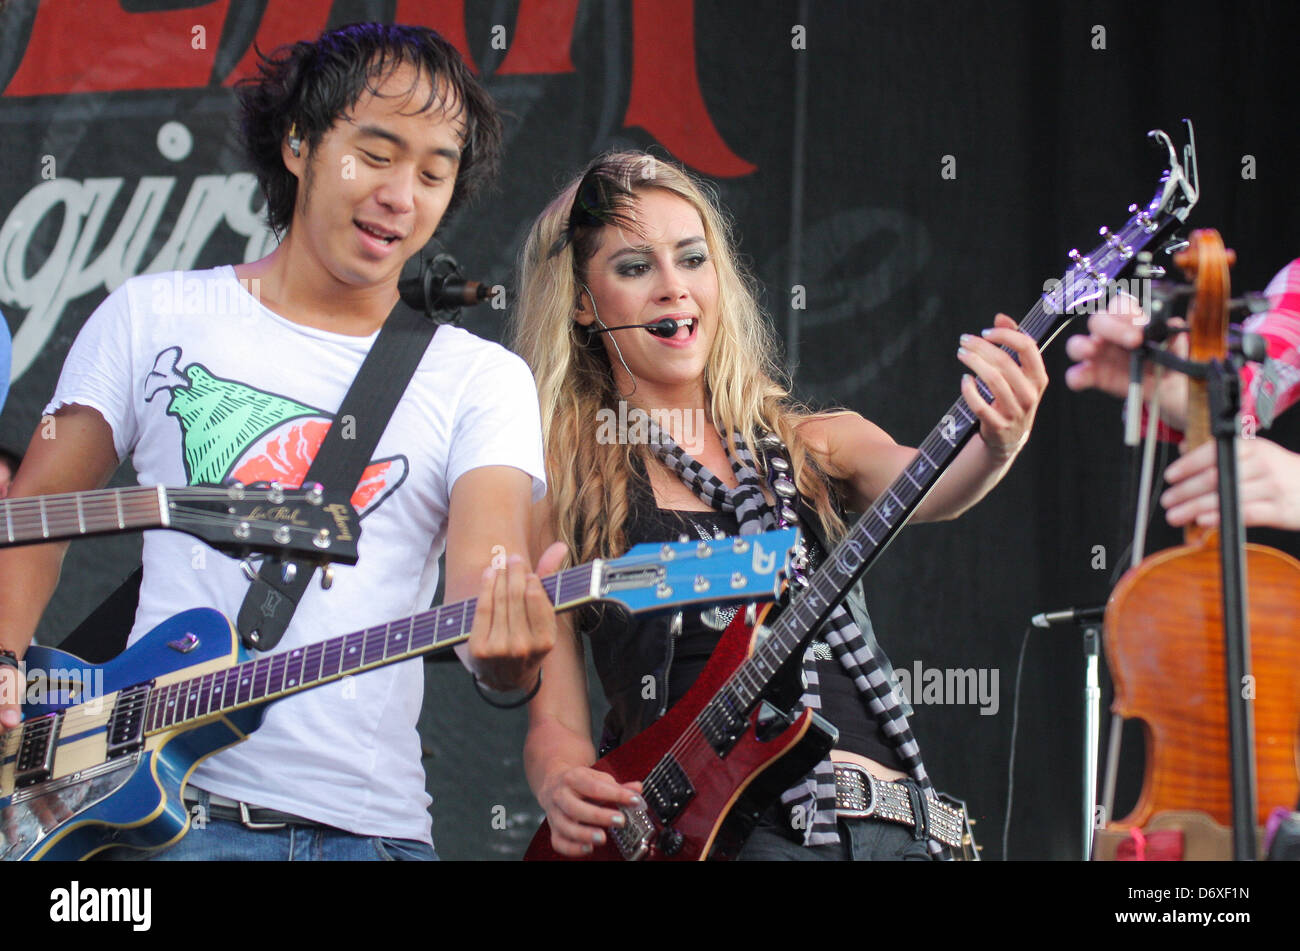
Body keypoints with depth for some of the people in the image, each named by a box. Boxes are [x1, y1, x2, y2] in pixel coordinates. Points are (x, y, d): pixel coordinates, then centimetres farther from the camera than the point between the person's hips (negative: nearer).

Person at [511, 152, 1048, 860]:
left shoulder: (813, 444, 16)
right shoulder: (558, 483, 9)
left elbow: (929, 487, -5)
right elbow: (554, 721, 7)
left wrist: (996, 446, -27)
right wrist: (565, 788, -16)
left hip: (889, 826, 1)